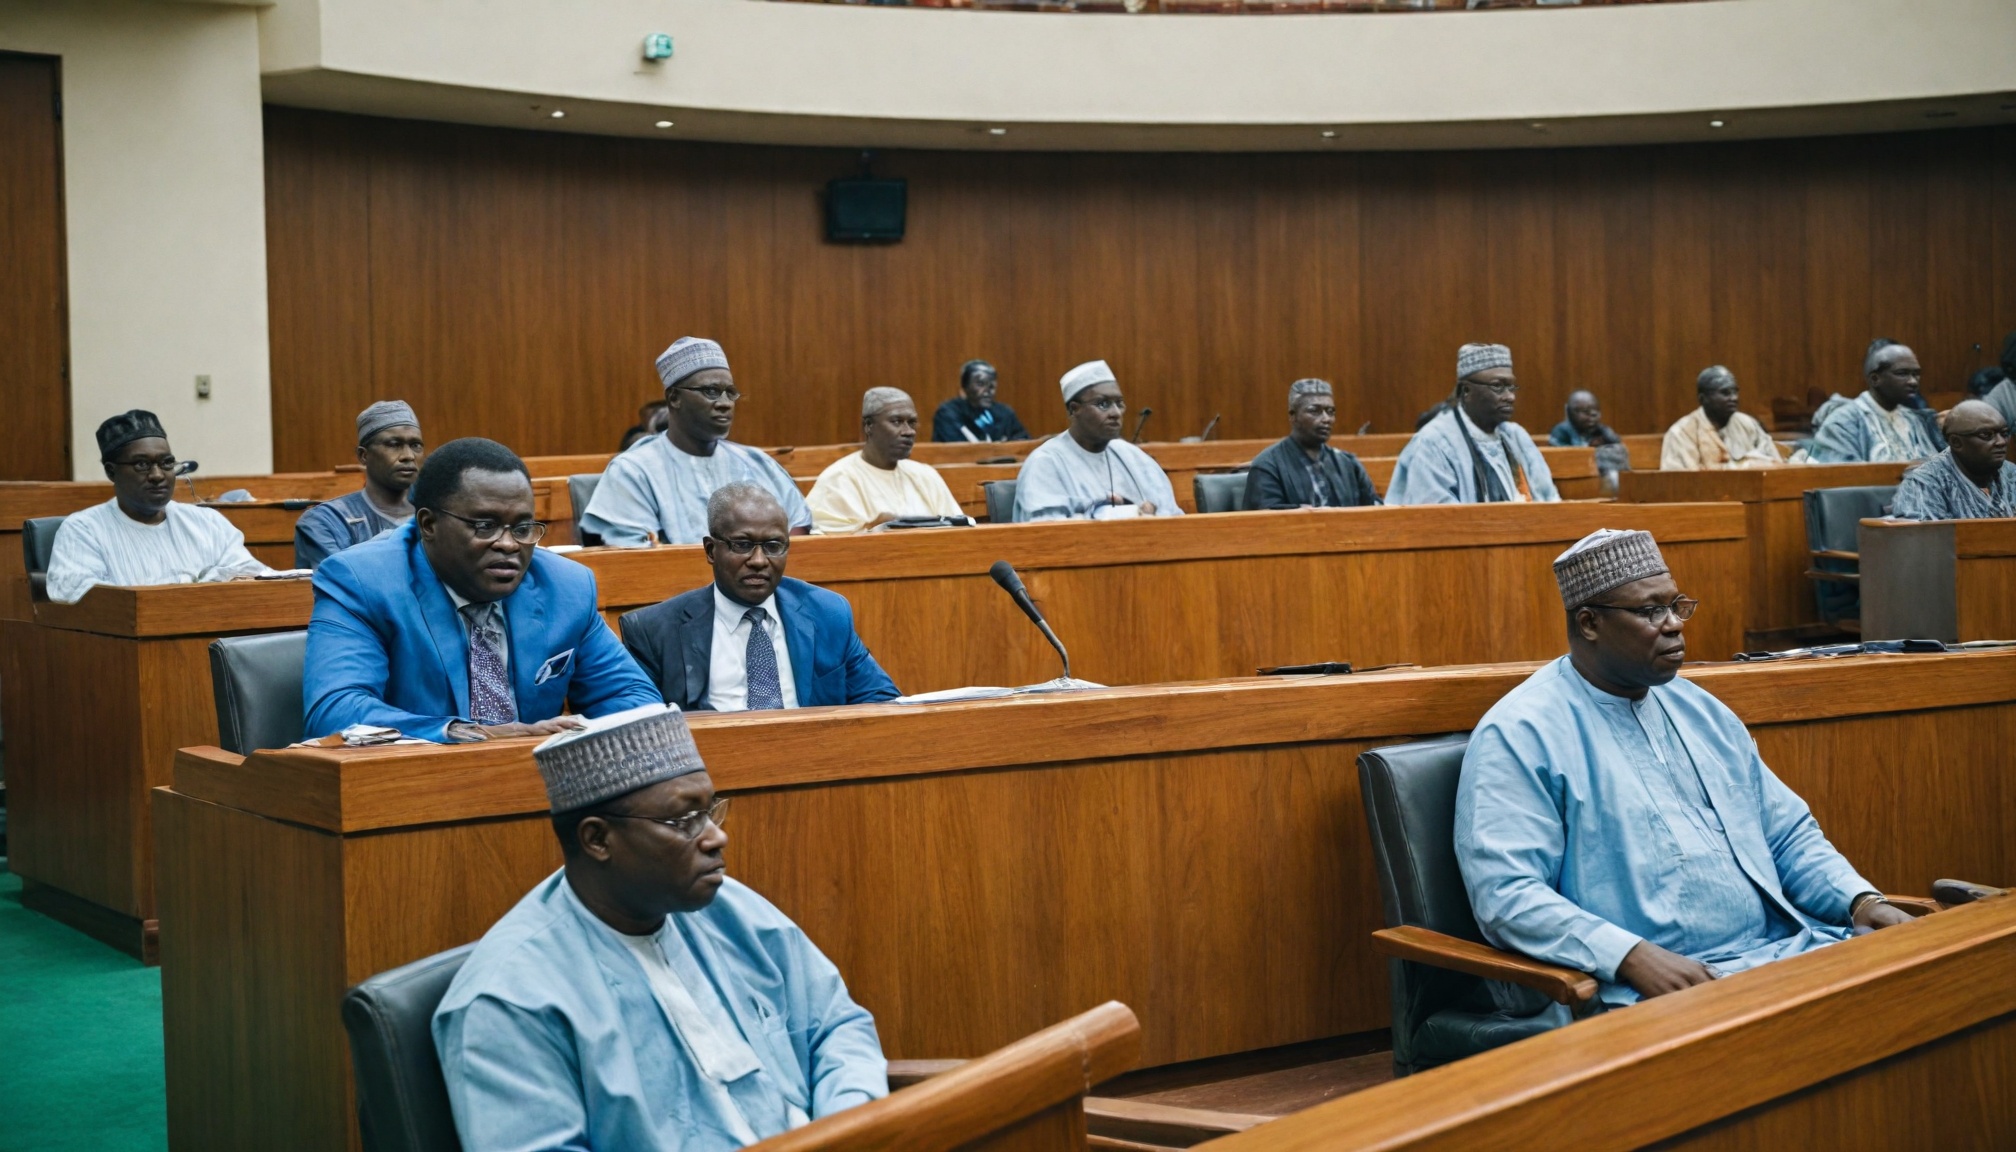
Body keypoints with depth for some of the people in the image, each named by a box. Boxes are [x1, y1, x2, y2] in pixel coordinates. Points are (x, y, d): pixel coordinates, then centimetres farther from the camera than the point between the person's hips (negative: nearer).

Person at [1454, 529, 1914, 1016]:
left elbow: (1789, 835, 27)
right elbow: (1505, 894, -15)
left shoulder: (1700, 711, 21)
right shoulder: (1519, 735, -5)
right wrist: (1635, 957, -26)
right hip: (1646, 989, -8)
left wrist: (1862, 901, 7)